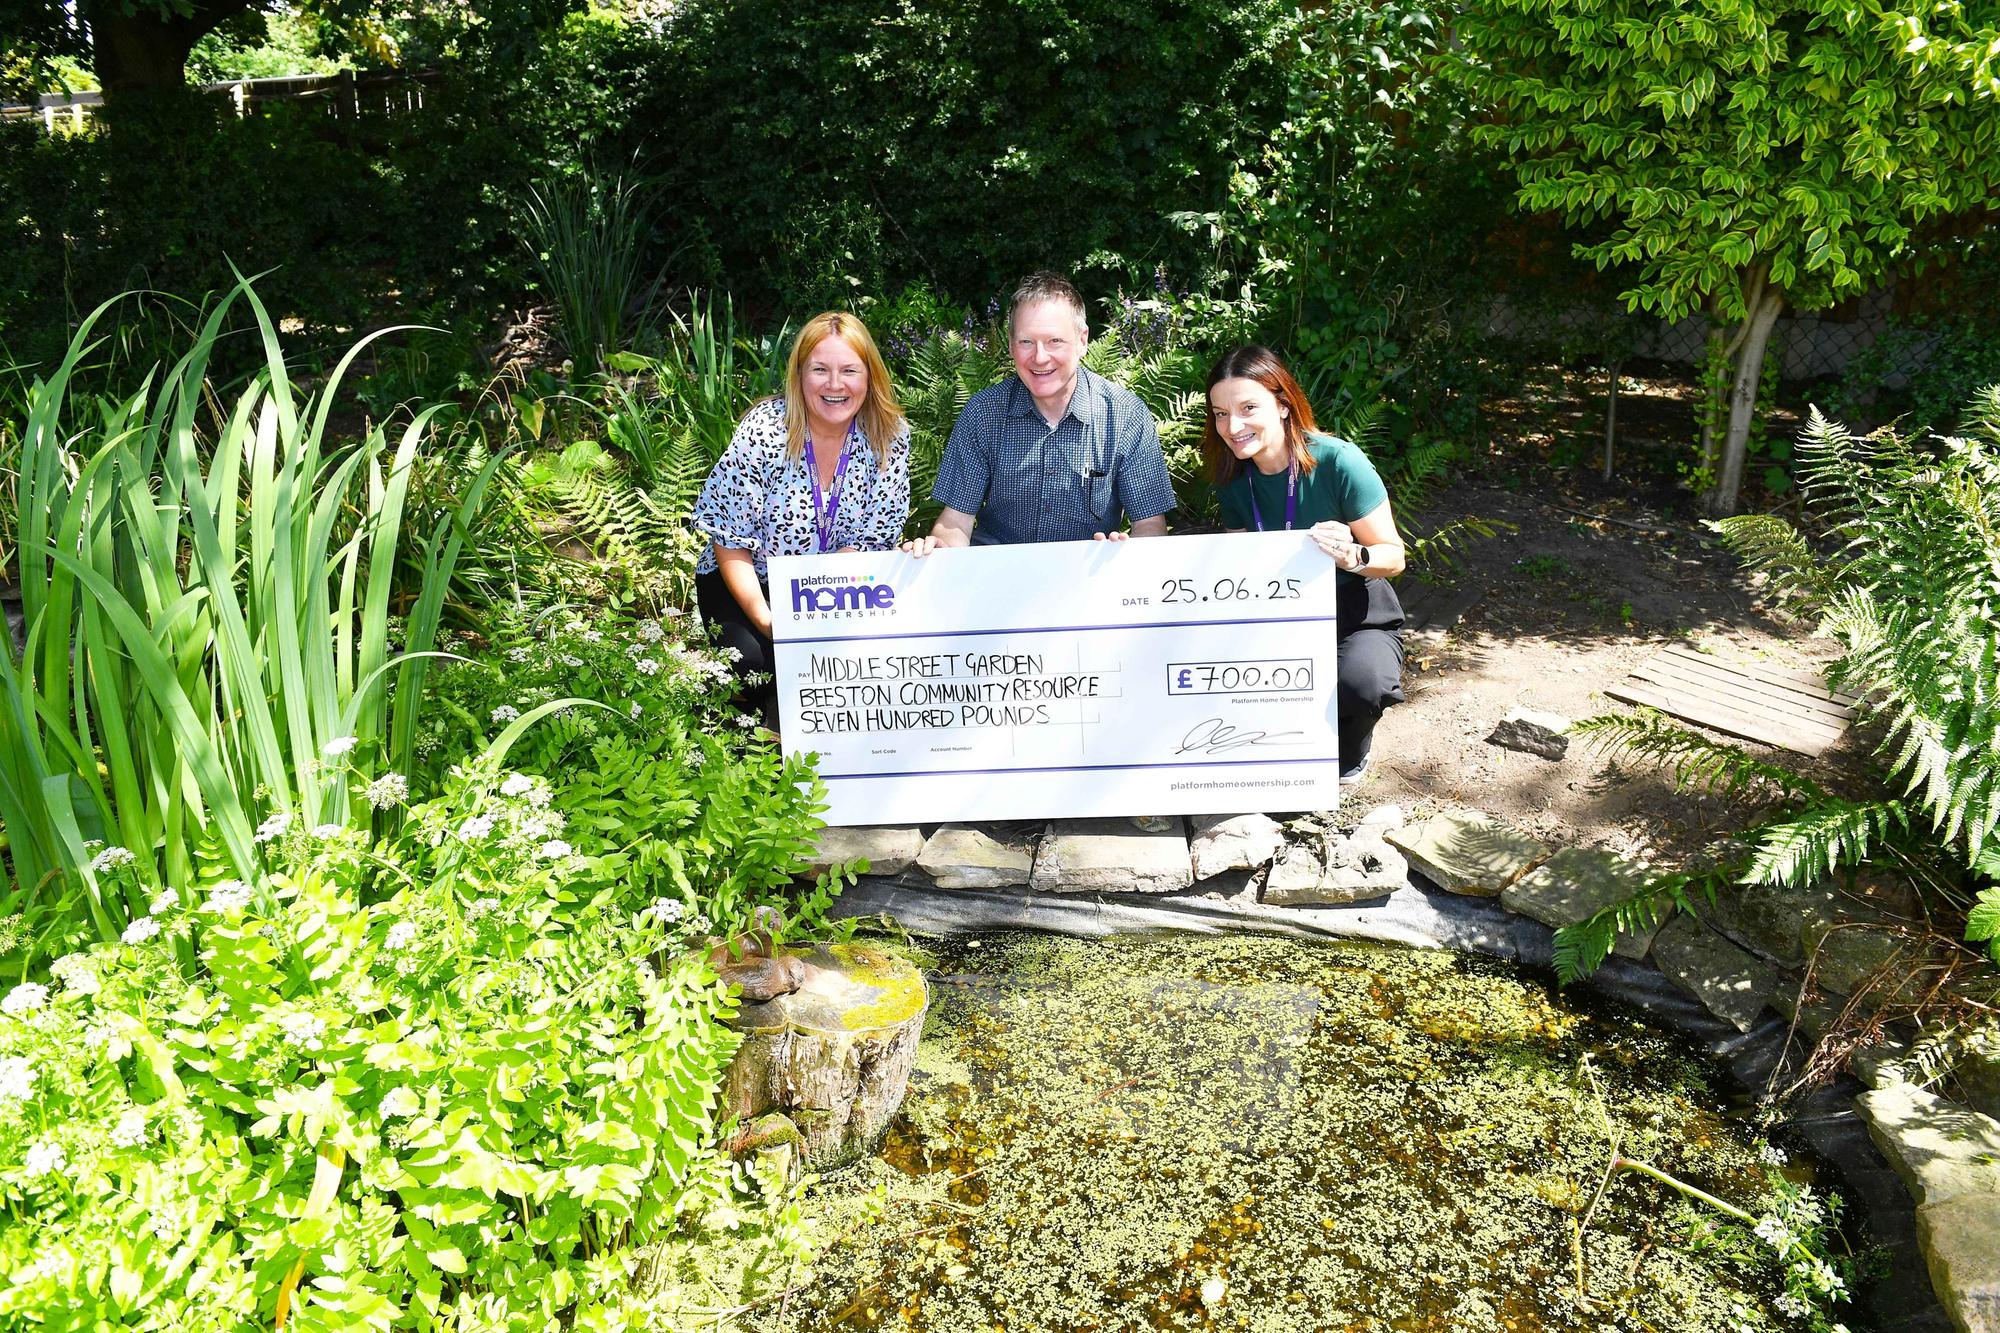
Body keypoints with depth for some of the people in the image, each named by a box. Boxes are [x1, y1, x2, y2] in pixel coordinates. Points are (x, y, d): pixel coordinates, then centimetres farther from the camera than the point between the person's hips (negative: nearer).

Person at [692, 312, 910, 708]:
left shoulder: (890, 435, -10)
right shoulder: (764, 432, -18)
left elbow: (872, 540, -8)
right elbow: (731, 544, -13)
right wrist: (766, 619, -25)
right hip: (750, 583, -2)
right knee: (754, 658, -29)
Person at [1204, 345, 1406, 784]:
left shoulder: (1338, 462, -21)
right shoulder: (1235, 479, -3)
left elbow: (1393, 556, -14)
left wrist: (1353, 557, -37)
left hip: (1358, 621, -4)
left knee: (1359, 682, -37)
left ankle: (1349, 757, 2)